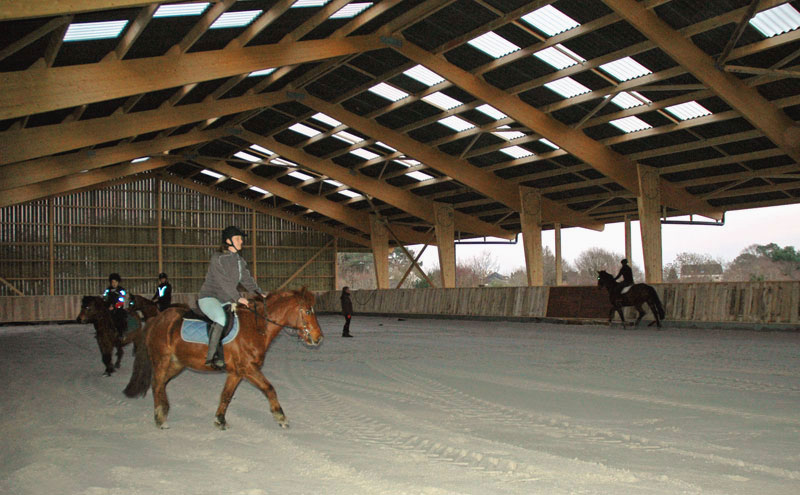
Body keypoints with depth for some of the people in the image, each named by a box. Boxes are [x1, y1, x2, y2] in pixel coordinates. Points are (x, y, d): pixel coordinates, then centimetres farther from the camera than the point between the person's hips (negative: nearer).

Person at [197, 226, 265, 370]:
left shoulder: (240, 260, 11)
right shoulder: (217, 258, -14)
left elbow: (247, 279, 10)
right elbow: (224, 282, -22)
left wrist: (260, 293, -5)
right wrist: (238, 298, -28)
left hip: (225, 300, 9)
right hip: (209, 297, -9)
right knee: (221, 318, -35)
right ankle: (211, 356, -31)